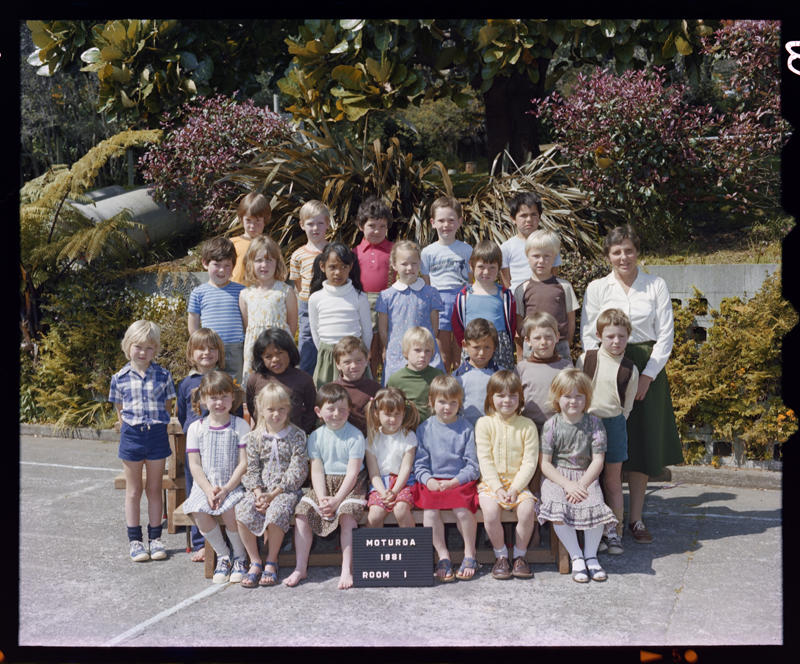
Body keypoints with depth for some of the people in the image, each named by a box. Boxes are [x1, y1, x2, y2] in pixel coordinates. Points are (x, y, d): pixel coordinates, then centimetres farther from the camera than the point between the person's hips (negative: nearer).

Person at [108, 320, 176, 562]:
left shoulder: (163, 375, 0)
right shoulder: (120, 378, 0)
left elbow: (168, 406, 7)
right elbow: (119, 410, 8)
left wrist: (156, 427, 0)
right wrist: (128, 428, -1)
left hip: (157, 435, 0)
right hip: (131, 435, 0)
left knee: (155, 489, 9)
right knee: (133, 490, 8)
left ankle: (155, 538, 19)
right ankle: (134, 540, 17)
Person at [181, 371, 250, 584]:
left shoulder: (240, 426, 2)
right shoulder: (196, 428, 7)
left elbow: (244, 463, -4)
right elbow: (195, 465, 2)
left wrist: (226, 489, -15)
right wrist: (209, 490, -13)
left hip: (233, 485, -2)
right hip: (205, 485, 2)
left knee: (229, 510, -30)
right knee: (198, 512, -27)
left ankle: (239, 557, -3)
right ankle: (223, 554, -3)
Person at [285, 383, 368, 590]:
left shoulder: (355, 436, -8)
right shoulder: (315, 437, 3)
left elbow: (352, 473, -12)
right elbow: (317, 471, 0)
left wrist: (336, 499, -20)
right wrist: (322, 498, -15)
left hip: (350, 485, -4)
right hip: (324, 485, 4)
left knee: (347, 514, -30)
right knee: (302, 511, -16)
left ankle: (347, 569, -23)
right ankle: (300, 568, -9)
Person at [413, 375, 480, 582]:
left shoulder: (465, 429, 4)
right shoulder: (424, 429, 7)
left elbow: (472, 466, 0)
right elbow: (420, 465, 6)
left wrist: (454, 482, -14)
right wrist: (429, 480, -14)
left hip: (460, 481, -1)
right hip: (432, 482, 1)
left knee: (462, 509, -28)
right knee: (430, 510, -27)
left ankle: (470, 555, -5)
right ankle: (443, 556, -12)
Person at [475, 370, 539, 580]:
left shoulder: (527, 425, 3)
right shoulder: (484, 423, 1)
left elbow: (530, 462, -1)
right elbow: (485, 460, -4)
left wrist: (515, 488, -13)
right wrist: (498, 487, -14)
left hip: (518, 482, 1)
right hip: (491, 482, -1)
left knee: (527, 510, -25)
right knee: (490, 511, -27)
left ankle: (520, 556, -3)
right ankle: (501, 556, -4)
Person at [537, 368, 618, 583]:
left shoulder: (594, 424, 2)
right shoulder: (552, 425, -1)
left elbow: (598, 461, -2)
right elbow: (545, 463, -4)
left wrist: (581, 484, -16)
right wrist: (567, 484, -16)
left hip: (586, 477, 1)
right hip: (556, 477, -1)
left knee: (596, 507, -26)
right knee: (558, 510, -28)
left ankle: (591, 556, -5)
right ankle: (576, 557, -10)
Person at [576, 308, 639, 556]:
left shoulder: (630, 370, 0)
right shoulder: (586, 360, 0)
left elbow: (627, 406, 7)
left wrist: (613, 426, 2)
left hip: (613, 425, 0)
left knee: (612, 481, 5)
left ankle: (614, 533, 14)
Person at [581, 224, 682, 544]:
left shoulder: (656, 286, 4)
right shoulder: (596, 288, 4)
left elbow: (665, 335, 2)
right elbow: (588, 336, 3)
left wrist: (647, 376, -7)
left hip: (648, 370, 1)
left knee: (643, 444, 3)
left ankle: (636, 519, 14)